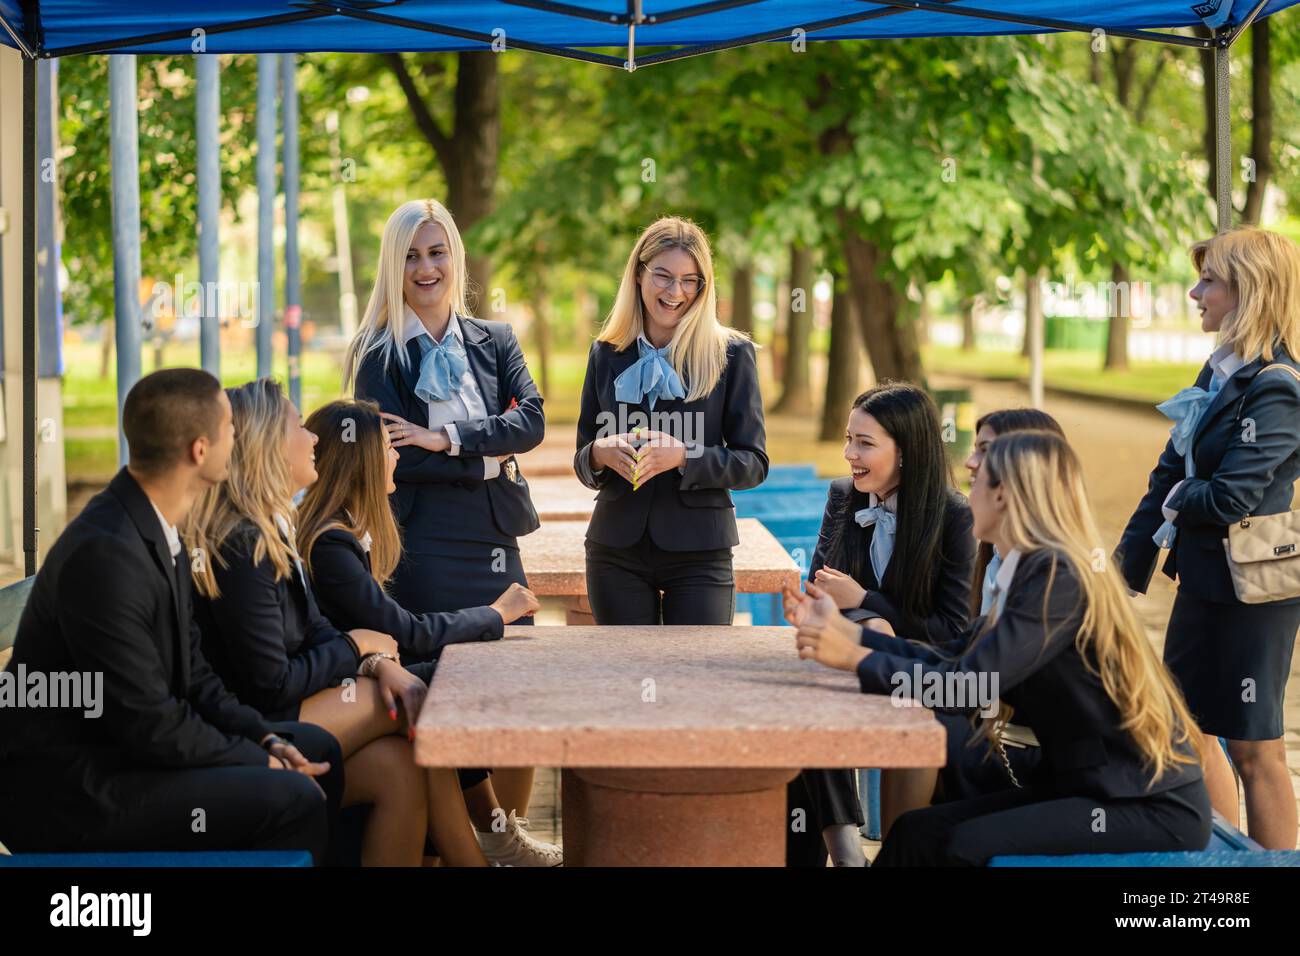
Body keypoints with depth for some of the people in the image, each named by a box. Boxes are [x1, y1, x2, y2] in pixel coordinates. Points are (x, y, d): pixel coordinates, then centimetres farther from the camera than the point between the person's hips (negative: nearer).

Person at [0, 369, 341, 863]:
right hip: (65, 791, -10)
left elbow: (189, 670, 12)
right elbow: (149, 723, -23)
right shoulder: (104, 553, -25)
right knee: (292, 799, -21)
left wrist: (266, 737, -1)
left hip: (116, 745, 10)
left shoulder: (156, 529, 5)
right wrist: (263, 762, -12)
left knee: (316, 749, 15)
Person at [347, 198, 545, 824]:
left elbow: (531, 420, -2)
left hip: (494, 542, 4)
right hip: (421, 548, -4)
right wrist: (489, 460, -6)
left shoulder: (495, 340, 13)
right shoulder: (380, 354, 0)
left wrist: (446, 439, -13)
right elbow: (390, 458, -10)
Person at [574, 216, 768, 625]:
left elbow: (754, 464, -3)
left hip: (699, 551, -2)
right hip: (617, 551, 2)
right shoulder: (607, 354, 8)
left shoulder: (731, 353, -1)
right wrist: (600, 453, -12)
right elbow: (583, 464, 12)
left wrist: (684, 455, -19)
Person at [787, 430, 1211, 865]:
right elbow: (954, 661, 9)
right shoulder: (1035, 570, 10)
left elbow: (968, 685, -24)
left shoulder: (1059, 576, -19)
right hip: (1091, 786, 8)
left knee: (968, 844, -20)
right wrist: (843, 629, 7)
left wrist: (854, 658, -15)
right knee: (918, 830, -2)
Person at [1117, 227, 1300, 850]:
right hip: (1203, 580, 9)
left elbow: (1229, 498, -25)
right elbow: (1170, 473, 9)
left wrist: (1177, 500, -3)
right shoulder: (1223, 372, 8)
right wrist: (1127, 571, 9)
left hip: (1248, 589, -9)